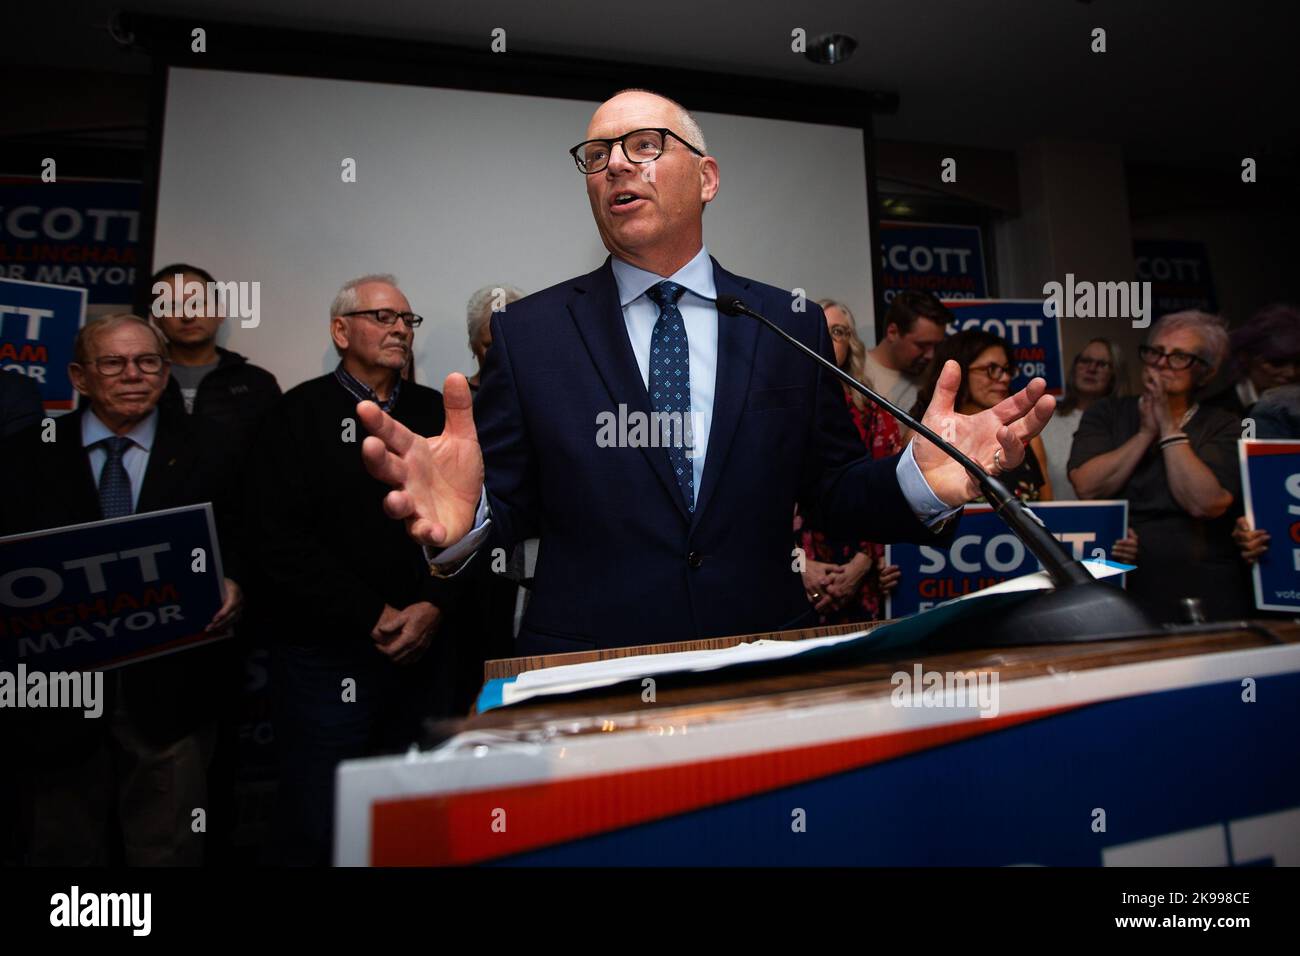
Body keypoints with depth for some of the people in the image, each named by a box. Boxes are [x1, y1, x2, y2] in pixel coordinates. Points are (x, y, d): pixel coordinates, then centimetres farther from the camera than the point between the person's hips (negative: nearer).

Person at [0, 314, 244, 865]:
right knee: (64, 852, 18)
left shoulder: (208, 451, 1)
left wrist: (233, 588, -18)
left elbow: (243, 547, 1)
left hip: (170, 690, -1)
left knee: (168, 851, 12)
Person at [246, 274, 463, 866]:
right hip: (328, 652, -3)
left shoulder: (435, 413, 11)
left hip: (423, 650, 4)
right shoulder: (300, 414, 0)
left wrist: (433, 606, -8)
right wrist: (375, 616, -11)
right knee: (316, 824, 6)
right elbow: (284, 540, -9)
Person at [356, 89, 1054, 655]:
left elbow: (833, 487, 4)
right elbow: (508, 500, -2)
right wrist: (463, 518, -23)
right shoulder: (528, 333, 0)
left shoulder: (793, 326, 3)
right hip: (585, 675, 0)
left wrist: (918, 482, -15)